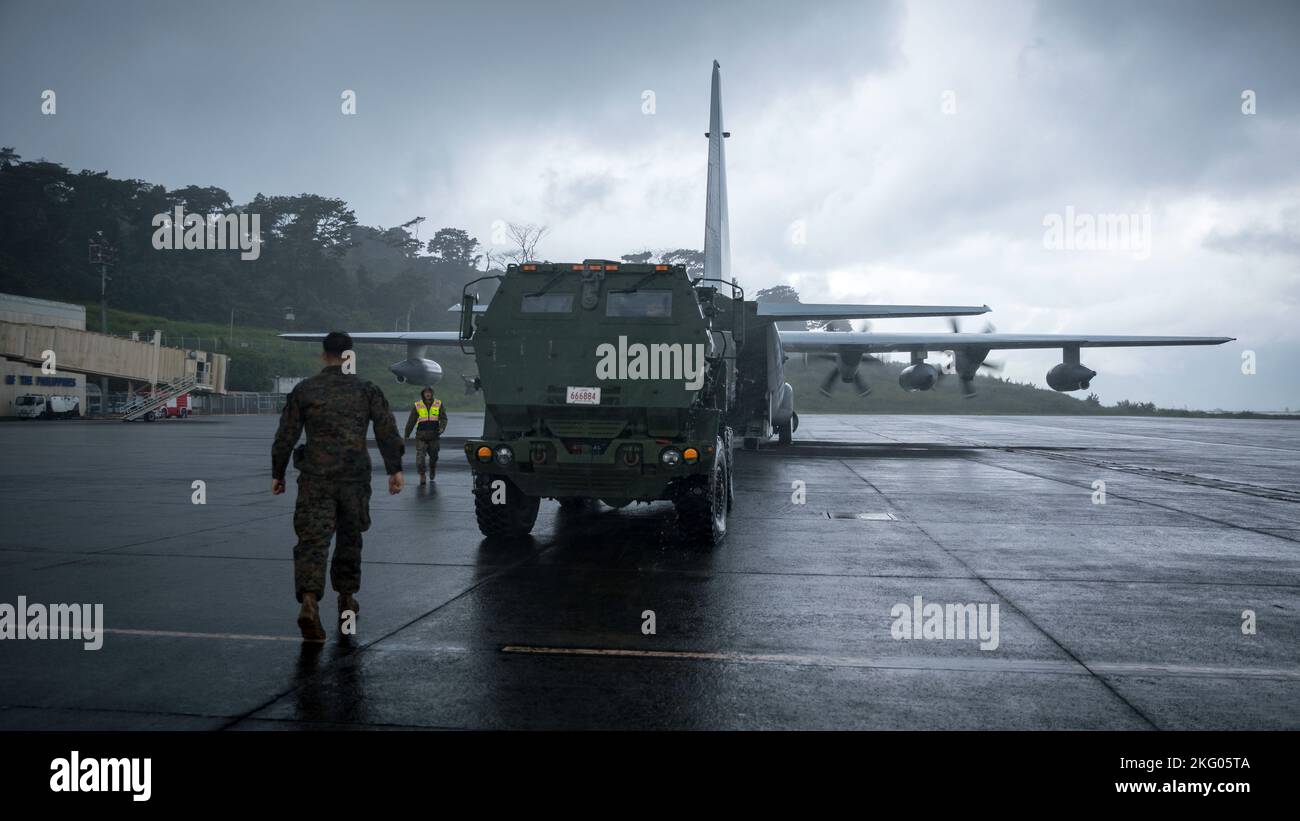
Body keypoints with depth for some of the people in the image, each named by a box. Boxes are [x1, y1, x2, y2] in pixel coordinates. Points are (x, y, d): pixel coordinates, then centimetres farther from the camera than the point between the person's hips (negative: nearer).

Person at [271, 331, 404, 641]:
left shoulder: (304, 390, 5)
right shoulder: (366, 390, 5)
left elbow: (285, 435, 6)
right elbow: (387, 431, -1)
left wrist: (277, 473, 15)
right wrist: (395, 469, 0)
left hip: (315, 478, -1)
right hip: (355, 477, 1)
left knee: (312, 540, -4)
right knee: (349, 538, 17)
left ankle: (309, 601, -23)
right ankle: (346, 599, 29)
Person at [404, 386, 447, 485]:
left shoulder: (439, 404, 2)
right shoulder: (417, 406, 1)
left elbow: (444, 418, -3)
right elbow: (411, 421, 8)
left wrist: (442, 428, -23)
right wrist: (406, 435, 12)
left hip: (434, 435, 1)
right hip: (421, 436, -1)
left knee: (434, 456, 12)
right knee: (420, 456, -13)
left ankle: (432, 471, 41)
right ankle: (422, 478, -10)